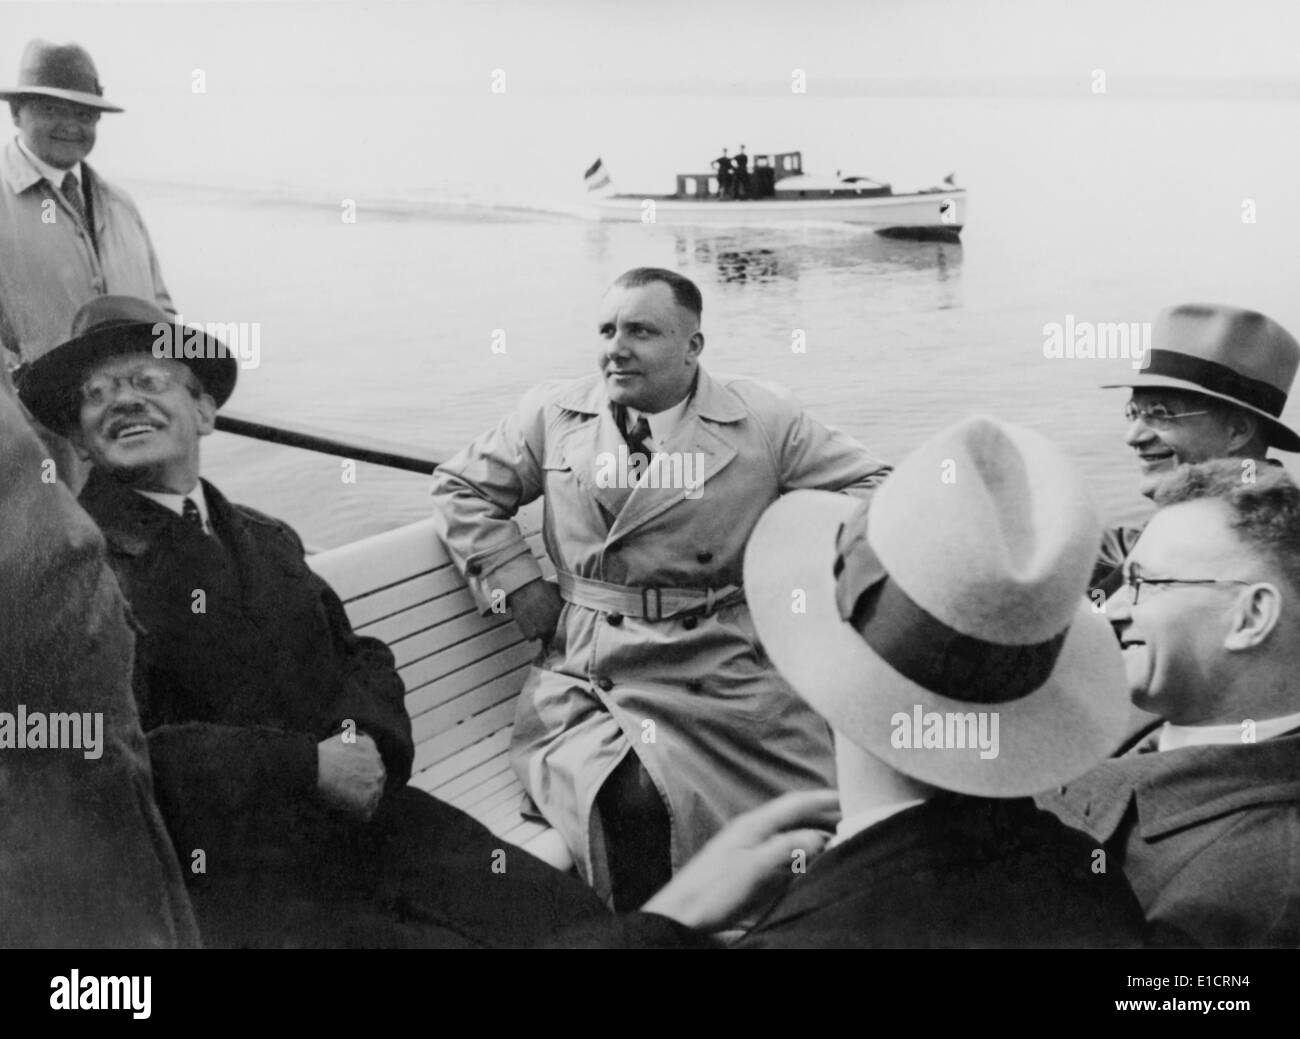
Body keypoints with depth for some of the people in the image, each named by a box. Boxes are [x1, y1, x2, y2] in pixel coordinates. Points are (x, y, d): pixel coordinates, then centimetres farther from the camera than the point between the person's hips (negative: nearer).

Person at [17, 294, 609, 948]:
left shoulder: (267, 540, 18)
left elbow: (363, 656, 17)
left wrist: (363, 735, -6)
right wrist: (308, 765, -17)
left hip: (363, 821, 6)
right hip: (227, 879, -6)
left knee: (572, 915, -8)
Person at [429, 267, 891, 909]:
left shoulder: (765, 422, 7)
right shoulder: (554, 415, 13)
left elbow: (871, 485, 10)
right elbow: (461, 487, 19)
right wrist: (517, 585, 7)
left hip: (722, 674, 0)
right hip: (580, 675, 0)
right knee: (632, 799, -29)